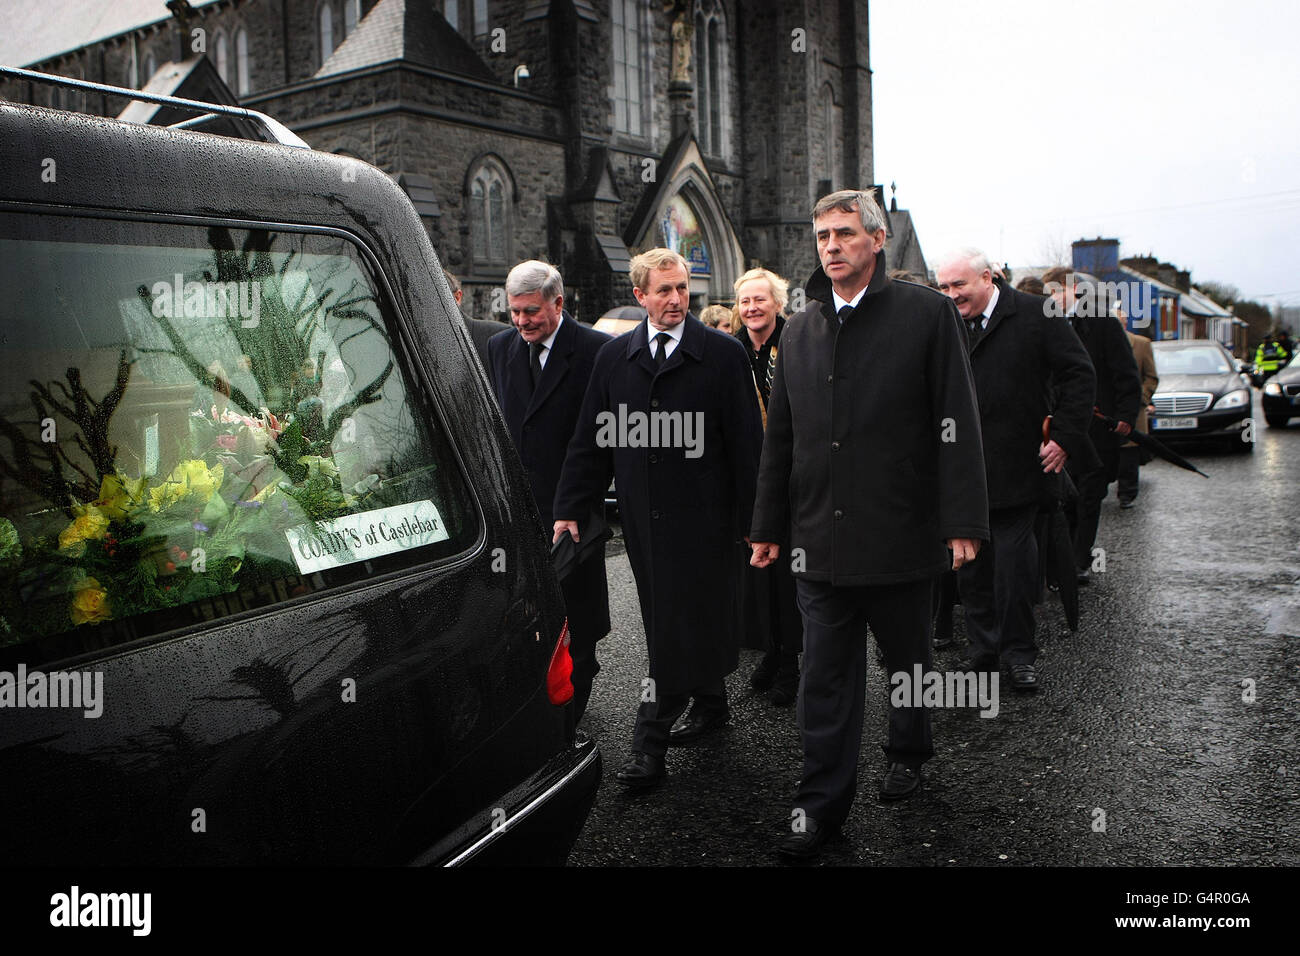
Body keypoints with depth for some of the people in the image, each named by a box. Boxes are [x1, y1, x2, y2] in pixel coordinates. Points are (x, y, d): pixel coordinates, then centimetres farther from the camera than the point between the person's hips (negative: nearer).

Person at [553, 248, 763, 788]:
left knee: (679, 627, -4)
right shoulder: (614, 358, 9)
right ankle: (710, 706, 33)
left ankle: (650, 744, 3)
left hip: (699, 515, -4)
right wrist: (569, 509, 5)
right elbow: (591, 440, 10)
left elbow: (746, 442, -2)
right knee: (666, 623, 13)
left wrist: (748, 519, -4)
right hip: (641, 515, 4)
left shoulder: (723, 354, -2)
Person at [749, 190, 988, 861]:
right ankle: (821, 803, 17)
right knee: (826, 677, 6)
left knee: (908, 661, 17)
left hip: (900, 532, -2)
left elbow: (957, 423, -7)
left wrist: (962, 522, -12)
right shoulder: (800, 330, 9)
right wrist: (769, 527, 12)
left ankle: (908, 753, 42)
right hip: (820, 537, 3)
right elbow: (779, 437, 13)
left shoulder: (927, 314, -3)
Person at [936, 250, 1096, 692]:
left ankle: (1019, 652, 16)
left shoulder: (1035, 315, -4)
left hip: (1015, 468, -3)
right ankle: (983, 649, 22)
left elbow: (1078, 374, -1)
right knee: (969, 561, 9)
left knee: (1014, 559, 1)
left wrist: (1065, 437, -7)